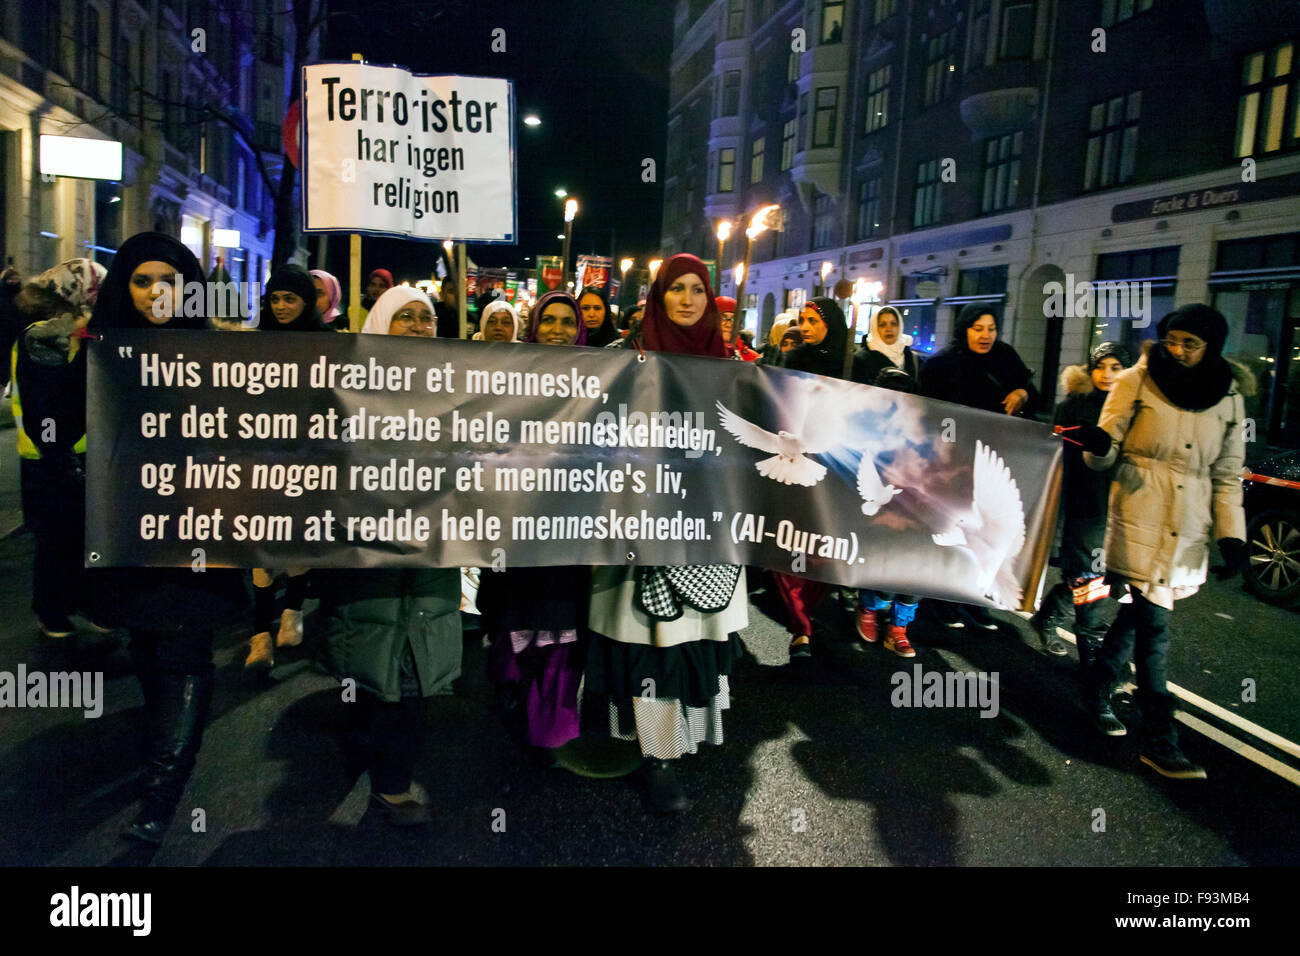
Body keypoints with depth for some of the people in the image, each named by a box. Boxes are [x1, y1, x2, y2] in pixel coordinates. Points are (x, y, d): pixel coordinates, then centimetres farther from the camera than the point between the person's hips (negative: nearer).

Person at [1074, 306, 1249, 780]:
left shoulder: (1229, 400, 7)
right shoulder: (1136, 383, -2)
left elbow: (1227, 475, 12)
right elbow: (1105, 455, -1)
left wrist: (1231, 536, 3)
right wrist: (1097, 445, -26)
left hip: (1189, 527, 4)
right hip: (1140, 516, -4)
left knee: (1137, 612, 11)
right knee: (1153, 622, -9)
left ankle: (1099, 693, 33)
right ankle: (1158, 739, -4)